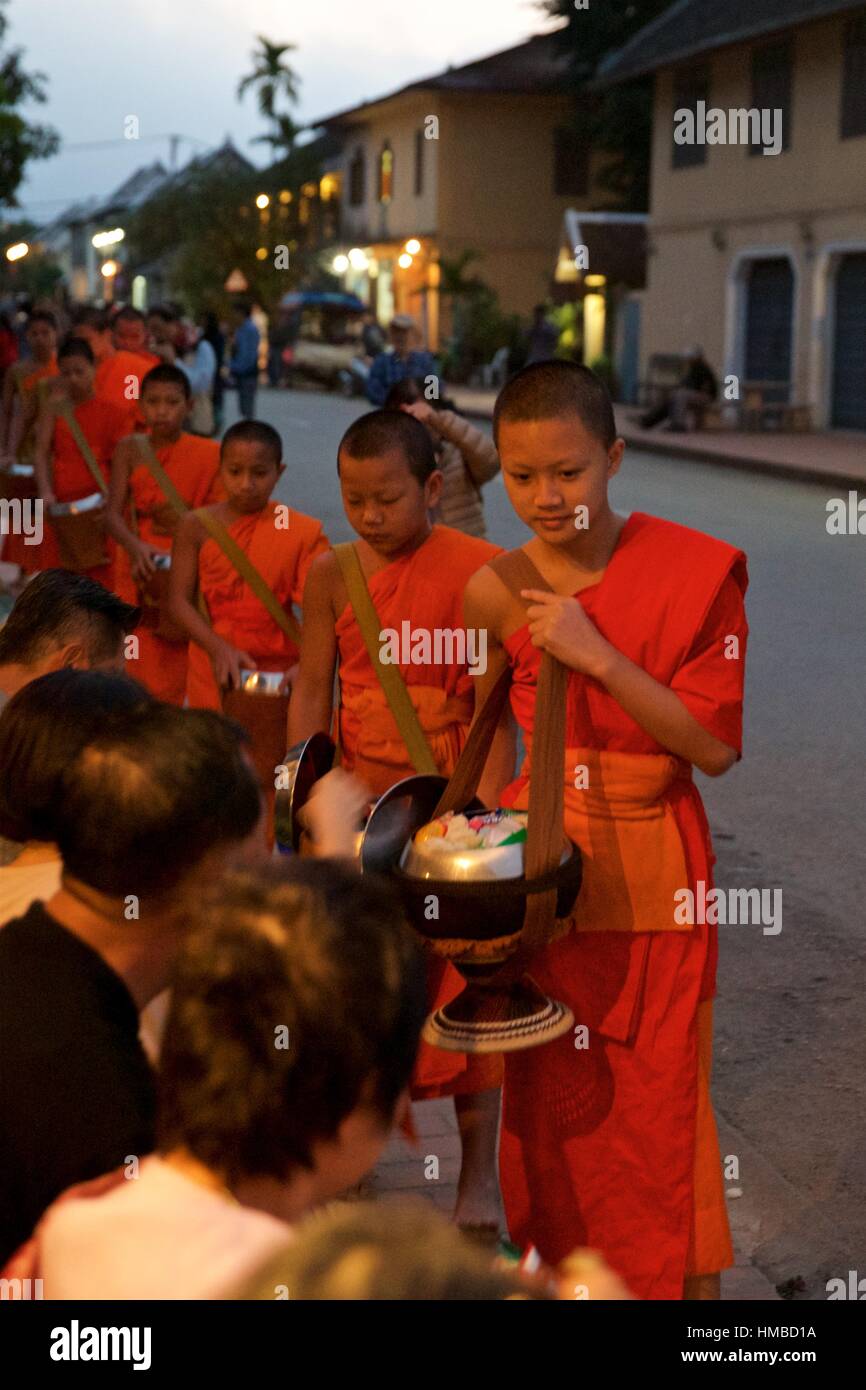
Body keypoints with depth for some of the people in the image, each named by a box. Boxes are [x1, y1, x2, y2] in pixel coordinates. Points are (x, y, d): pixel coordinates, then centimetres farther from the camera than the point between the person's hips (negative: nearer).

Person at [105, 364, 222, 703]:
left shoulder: (208, 454, -3)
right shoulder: (130, 450, 0)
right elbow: (113, 513, -9)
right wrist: (136, 547, -27)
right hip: (139, 570, 1)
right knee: (140, 667, 1)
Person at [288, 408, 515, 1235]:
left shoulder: (475, 569, -11)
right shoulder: (332, 573, 0)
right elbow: (312, 687, 4)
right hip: (358, 796, 4)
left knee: (461, 978, 3)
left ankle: (480, 1173, 17)